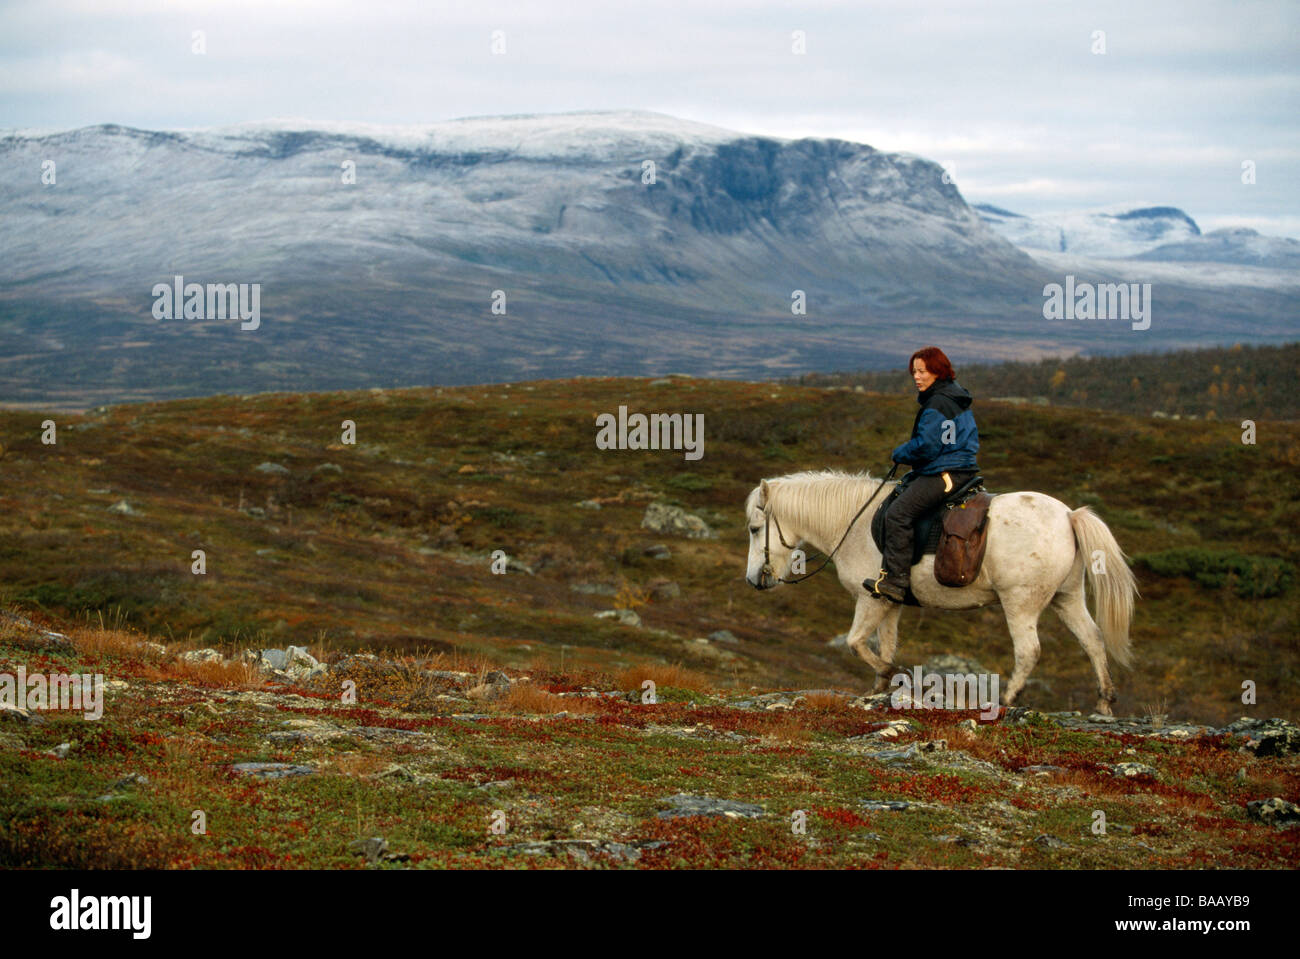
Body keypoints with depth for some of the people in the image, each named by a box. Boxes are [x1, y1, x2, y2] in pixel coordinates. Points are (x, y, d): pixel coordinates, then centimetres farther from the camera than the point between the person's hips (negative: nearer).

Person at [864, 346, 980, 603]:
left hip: (944, 474, -12)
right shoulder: (956, 397, 17)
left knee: (898, 514, -18)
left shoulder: (938, 403, -16)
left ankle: (895, 580, -22)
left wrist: (900, 454, -2)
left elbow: (926, 446, -21)